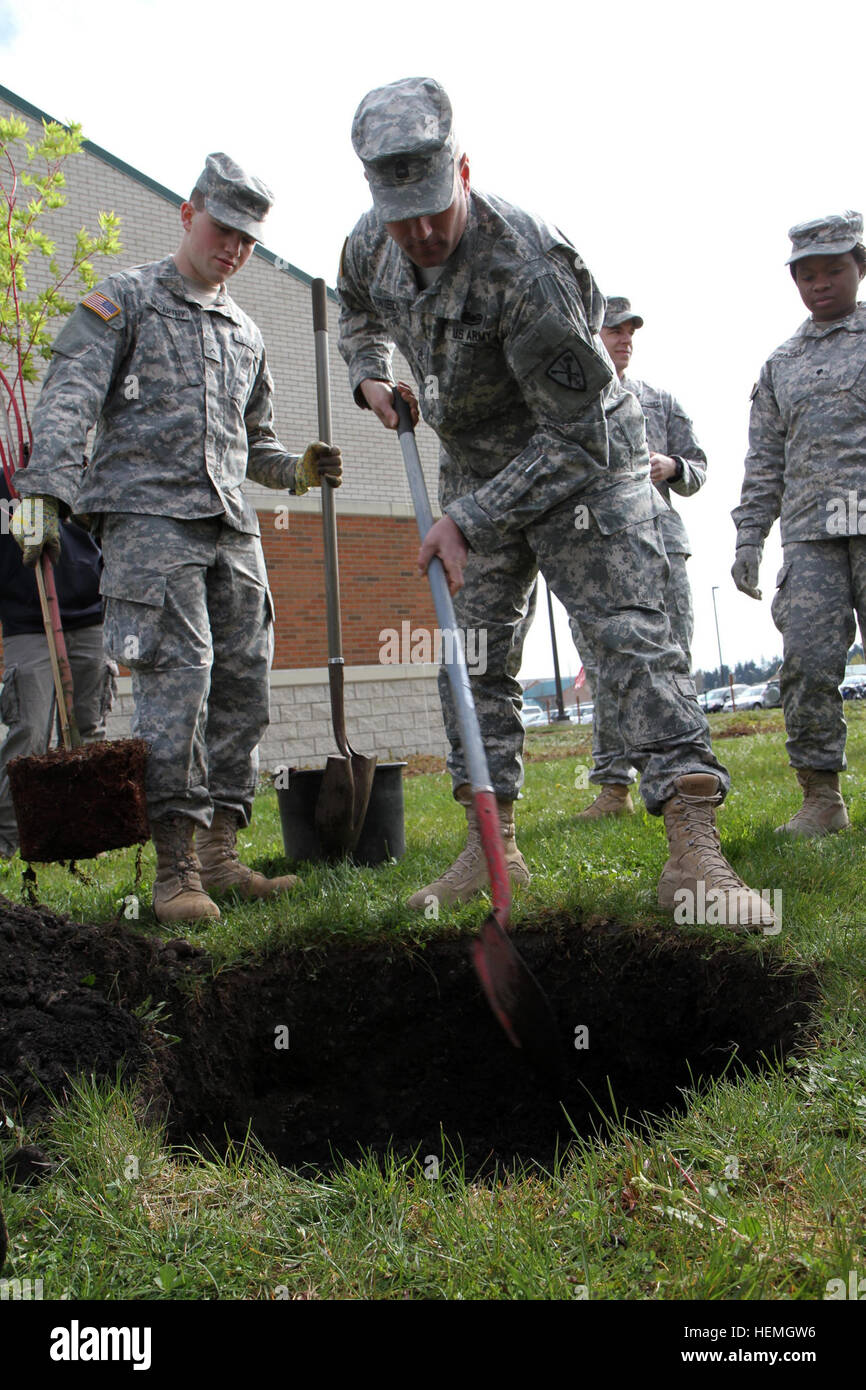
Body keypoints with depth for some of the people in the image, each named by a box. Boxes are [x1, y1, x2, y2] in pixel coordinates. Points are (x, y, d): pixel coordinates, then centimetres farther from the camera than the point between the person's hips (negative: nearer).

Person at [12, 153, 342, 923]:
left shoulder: (245, 333, 24)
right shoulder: (125, 299, 6)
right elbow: (66, 403, -6)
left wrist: (300, 469, 10)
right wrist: (50, 495, -20)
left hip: (231, 524, 7)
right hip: (149, 514, -6)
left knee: (243, 685, 1)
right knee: (179, 674, -17)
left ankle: (219, 852, 8)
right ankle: (176, 866, -16)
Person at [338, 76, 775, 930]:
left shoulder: (522, 266, -33)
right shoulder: (372, 246, -9)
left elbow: (576, 441, -31)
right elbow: (358, 309, 20)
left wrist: (468, 520, -32)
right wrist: (369, 377, 0)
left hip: (583, 459, -7)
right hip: (478, 467, 7)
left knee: (626, 628, -19)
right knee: (472, 650, 5)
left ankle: (693, 848, -25)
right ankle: (492, 845, 12)